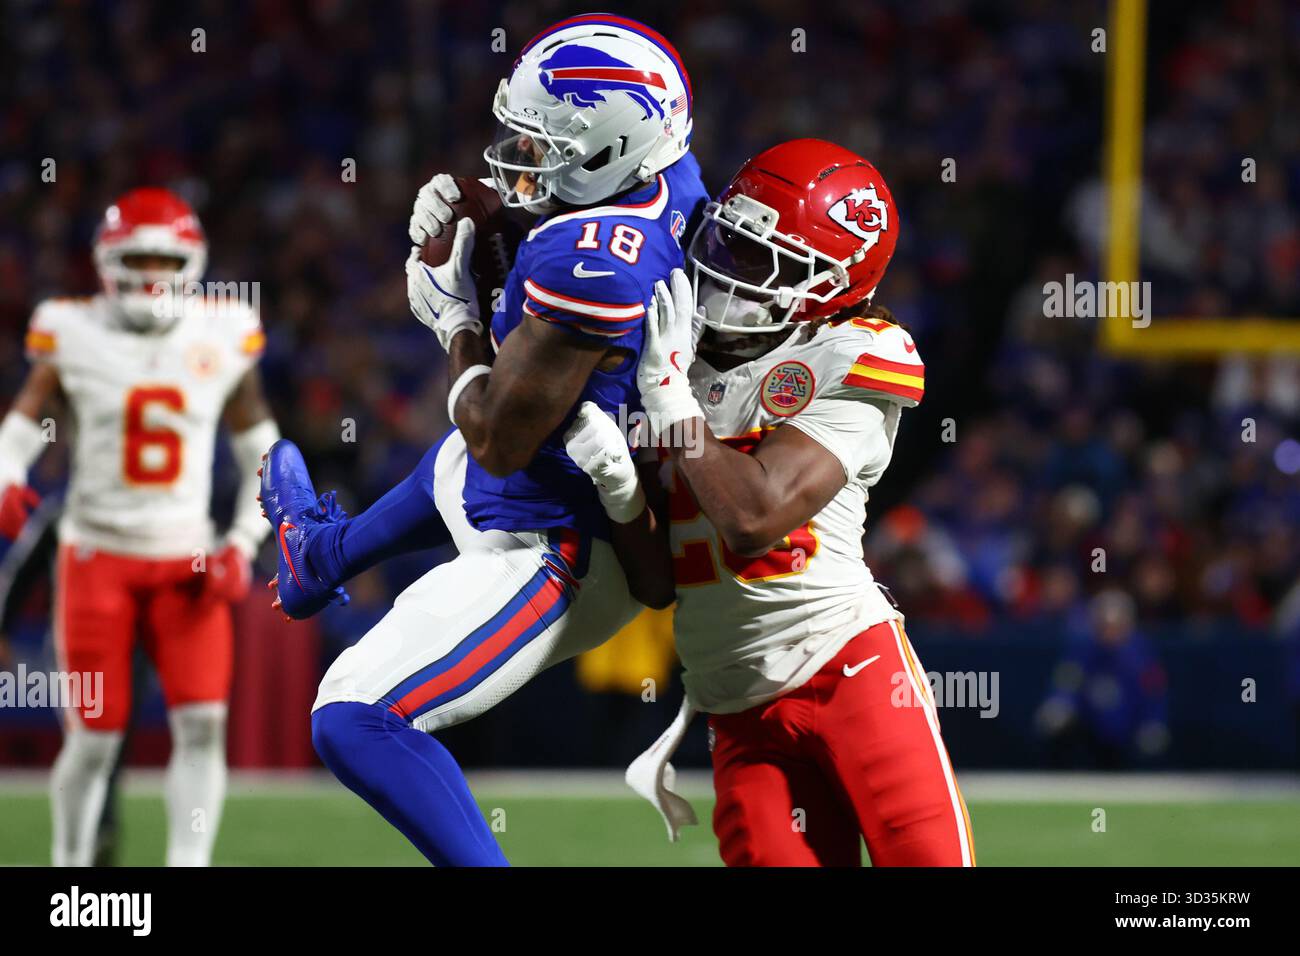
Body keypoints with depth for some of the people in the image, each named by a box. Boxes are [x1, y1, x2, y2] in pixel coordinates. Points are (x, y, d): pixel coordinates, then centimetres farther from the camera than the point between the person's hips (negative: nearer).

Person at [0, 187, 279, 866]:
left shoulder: (221, 338, 2)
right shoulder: (75, 336, -3)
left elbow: (263, 451, 12)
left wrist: (243, 546, 1)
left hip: (187, 562, 2)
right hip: (98, 553, -2)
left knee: (203, 723, -12)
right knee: (94, 735, -1)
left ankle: (188, 868, -10)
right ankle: (71, 865, 17)